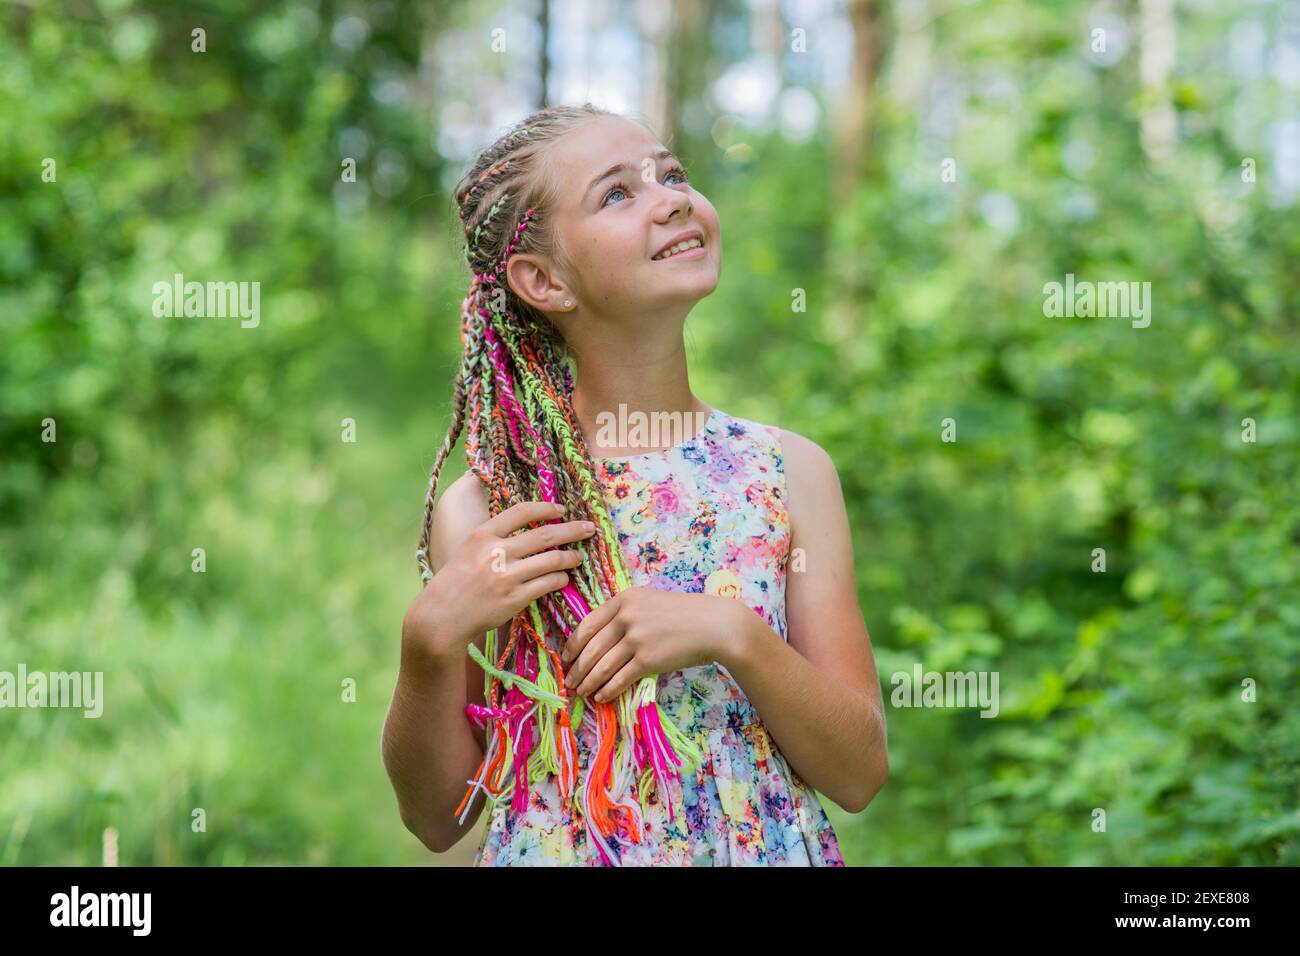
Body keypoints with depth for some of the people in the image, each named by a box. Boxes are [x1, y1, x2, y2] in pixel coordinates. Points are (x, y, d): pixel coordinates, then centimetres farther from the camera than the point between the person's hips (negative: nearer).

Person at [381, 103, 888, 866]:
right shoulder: (481, 511, -8)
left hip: (767, 847, 1)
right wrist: (430, 643, -19)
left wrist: (734, 635, -21)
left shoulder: (790, 472, -6)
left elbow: (860, 773, -7)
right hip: (557, 848, -1)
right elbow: (437, 816, -3)